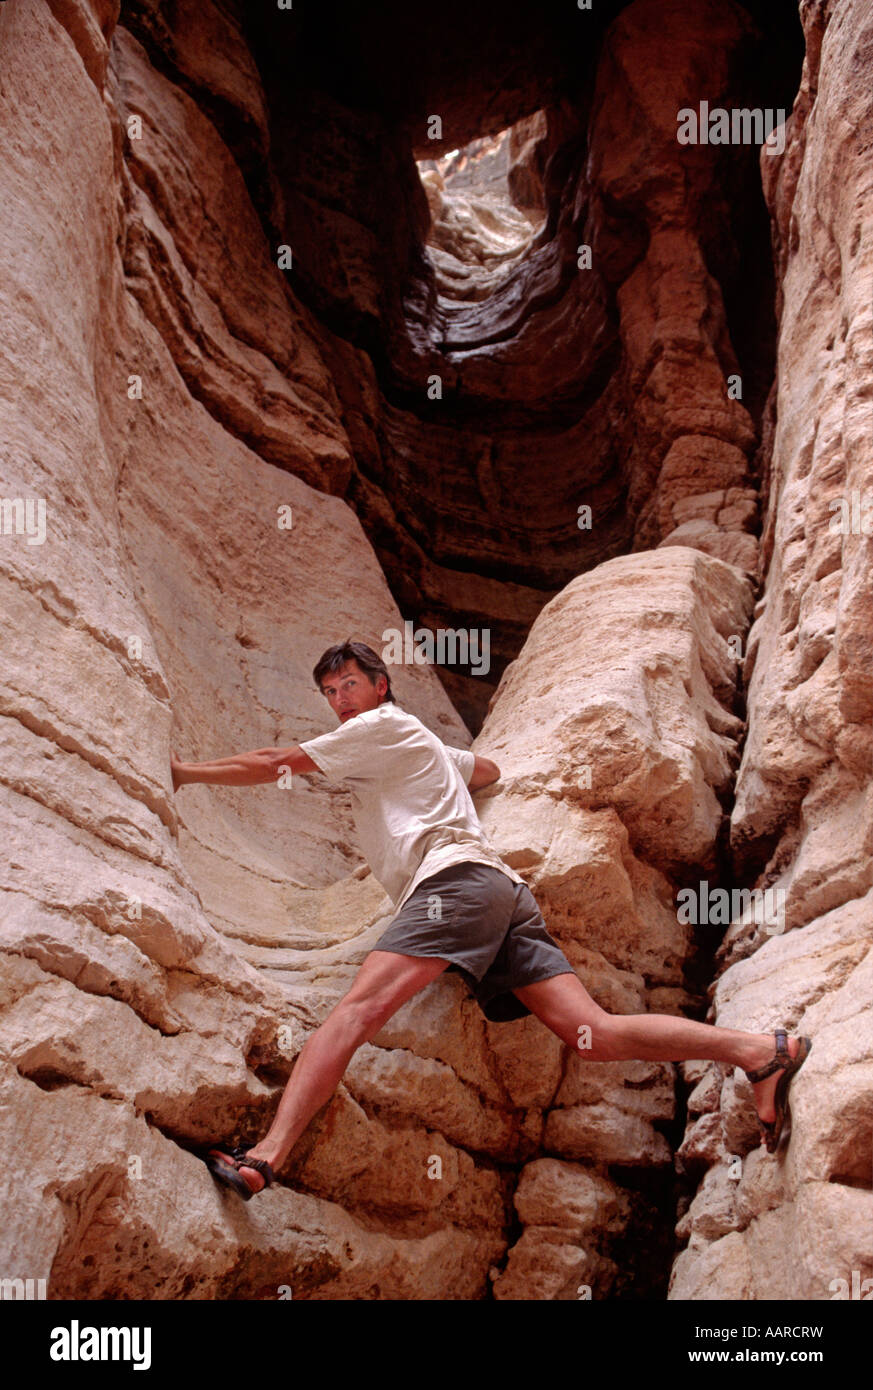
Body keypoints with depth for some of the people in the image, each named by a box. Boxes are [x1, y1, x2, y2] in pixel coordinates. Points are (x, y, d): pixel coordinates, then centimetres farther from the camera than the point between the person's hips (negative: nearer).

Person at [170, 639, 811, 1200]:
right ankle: (763, 1051, -13)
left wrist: (186, 771, 19)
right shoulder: (428, 749, 37)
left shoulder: (384, 725, 12)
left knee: (357, 1011, -26)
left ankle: (266, 1157, -42)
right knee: (593, 1034, -8)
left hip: (457, 875, -9)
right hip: (507, 895, 9)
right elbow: (488, 770, 59)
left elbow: (274, 764, 11)